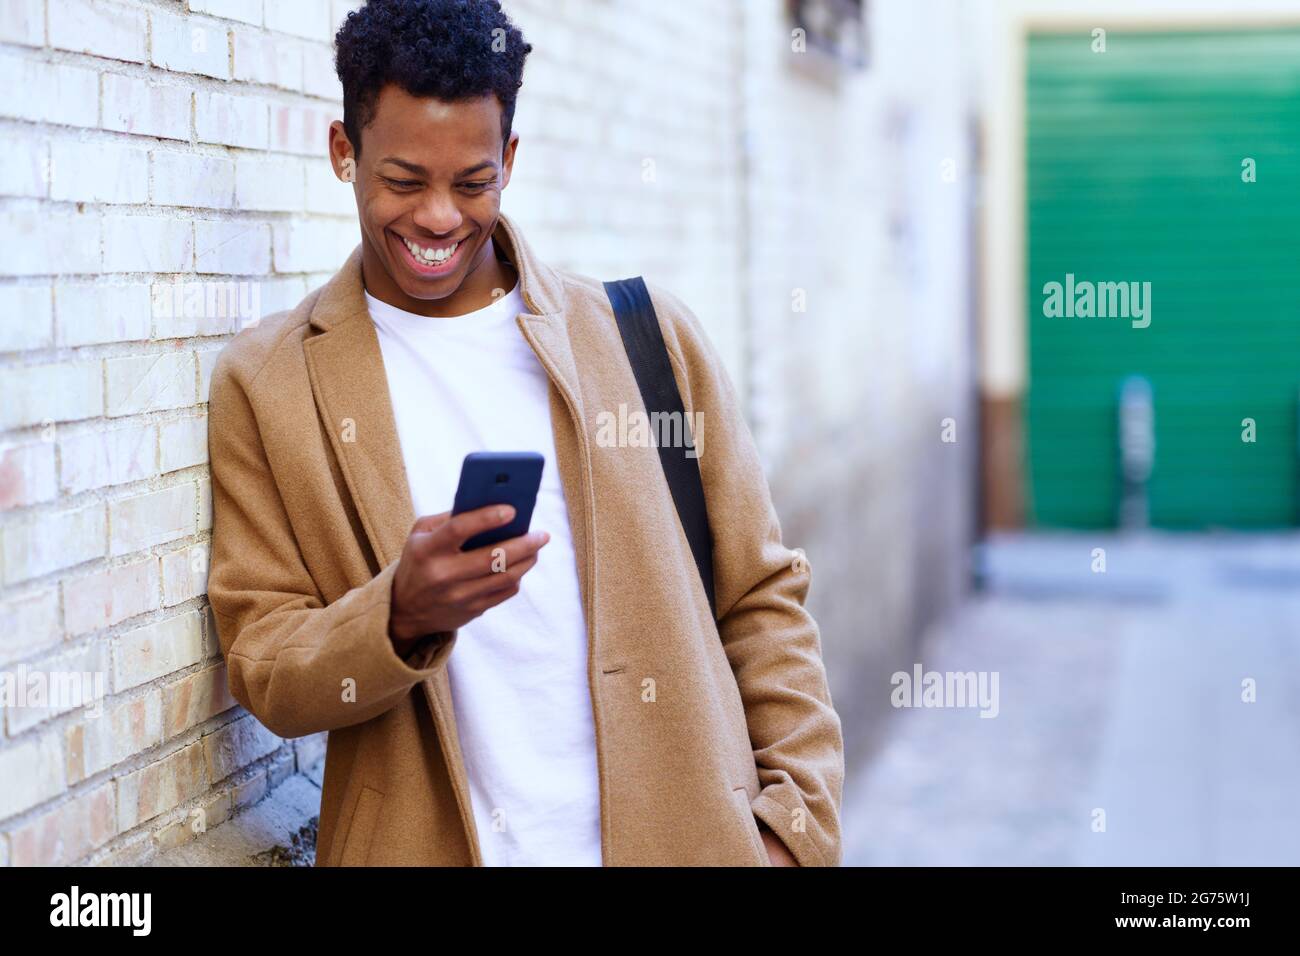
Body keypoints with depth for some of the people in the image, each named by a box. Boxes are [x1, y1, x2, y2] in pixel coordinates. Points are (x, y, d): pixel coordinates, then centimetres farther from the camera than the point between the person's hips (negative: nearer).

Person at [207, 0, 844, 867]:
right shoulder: (266, 384, 0)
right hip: (424, 849, 0)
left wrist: (796, 824, -5)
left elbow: (761, 600, 5)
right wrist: (401, 614, -20)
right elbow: (264, 670, -1)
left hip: (678, 838, 1)